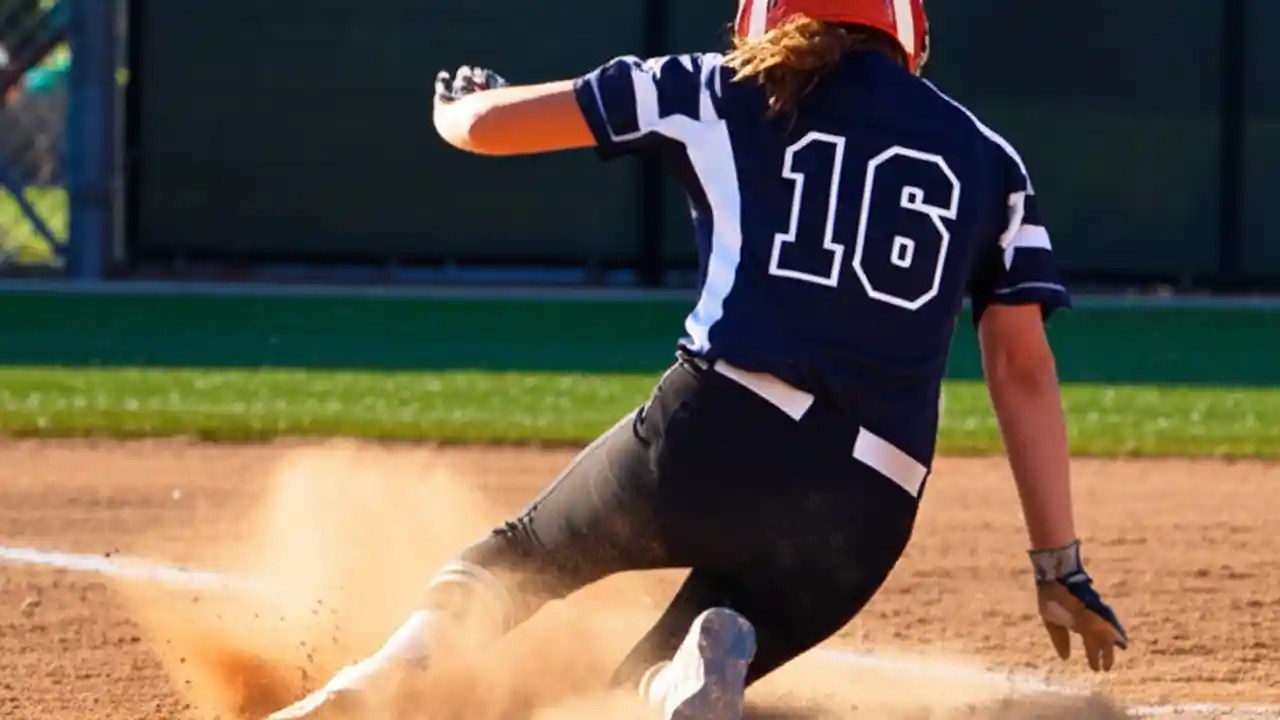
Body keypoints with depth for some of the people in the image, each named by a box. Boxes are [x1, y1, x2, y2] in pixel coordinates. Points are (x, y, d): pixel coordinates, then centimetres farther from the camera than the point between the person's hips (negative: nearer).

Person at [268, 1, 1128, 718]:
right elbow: (1024, 369, 15)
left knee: (513, 561, 25)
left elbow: (485, 123, 15)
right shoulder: (988, 159, 18)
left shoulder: (721, 93, 13)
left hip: (716, 432, -2)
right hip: (867, 519, 2)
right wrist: (1060, 567, 17)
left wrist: (457, 100, 40)